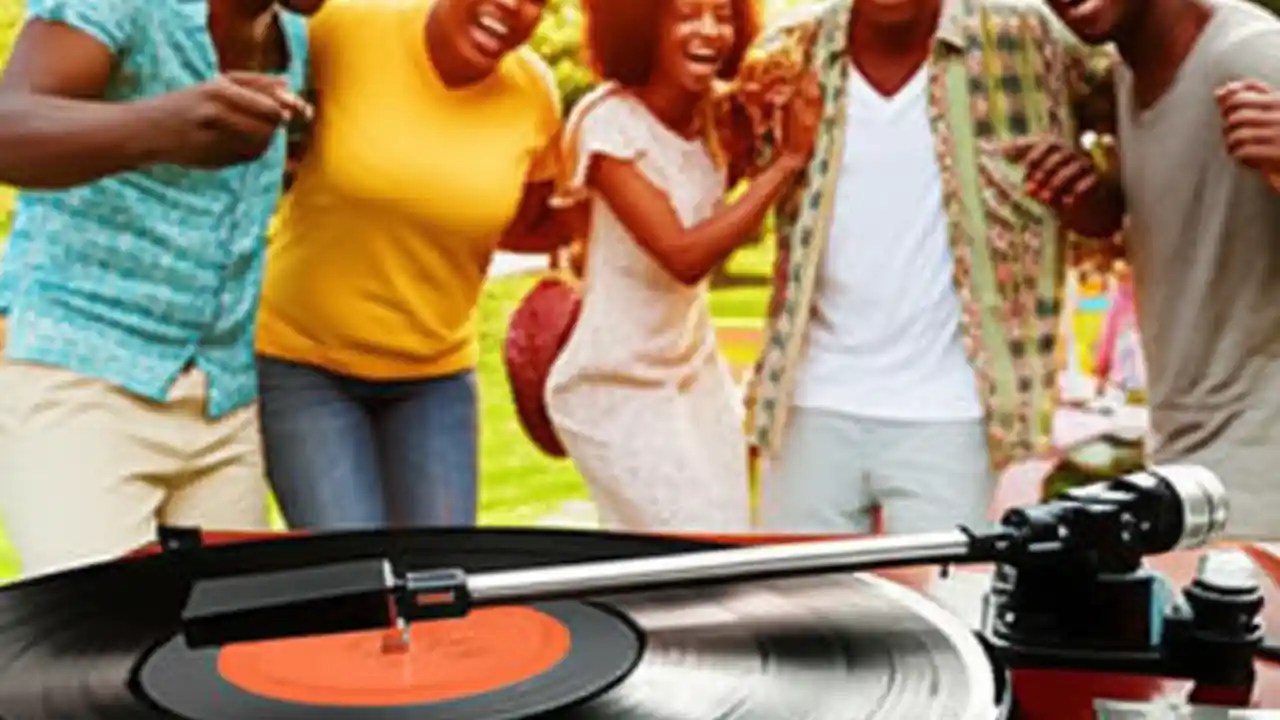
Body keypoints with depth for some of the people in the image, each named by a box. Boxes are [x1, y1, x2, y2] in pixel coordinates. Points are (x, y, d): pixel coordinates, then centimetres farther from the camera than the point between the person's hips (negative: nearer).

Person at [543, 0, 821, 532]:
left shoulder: (714, 111, 1)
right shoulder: (609, 123, -21)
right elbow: (683, 256, -26)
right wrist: (789, 158, -25)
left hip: (698, 373, 7)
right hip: (615, 389, -7)